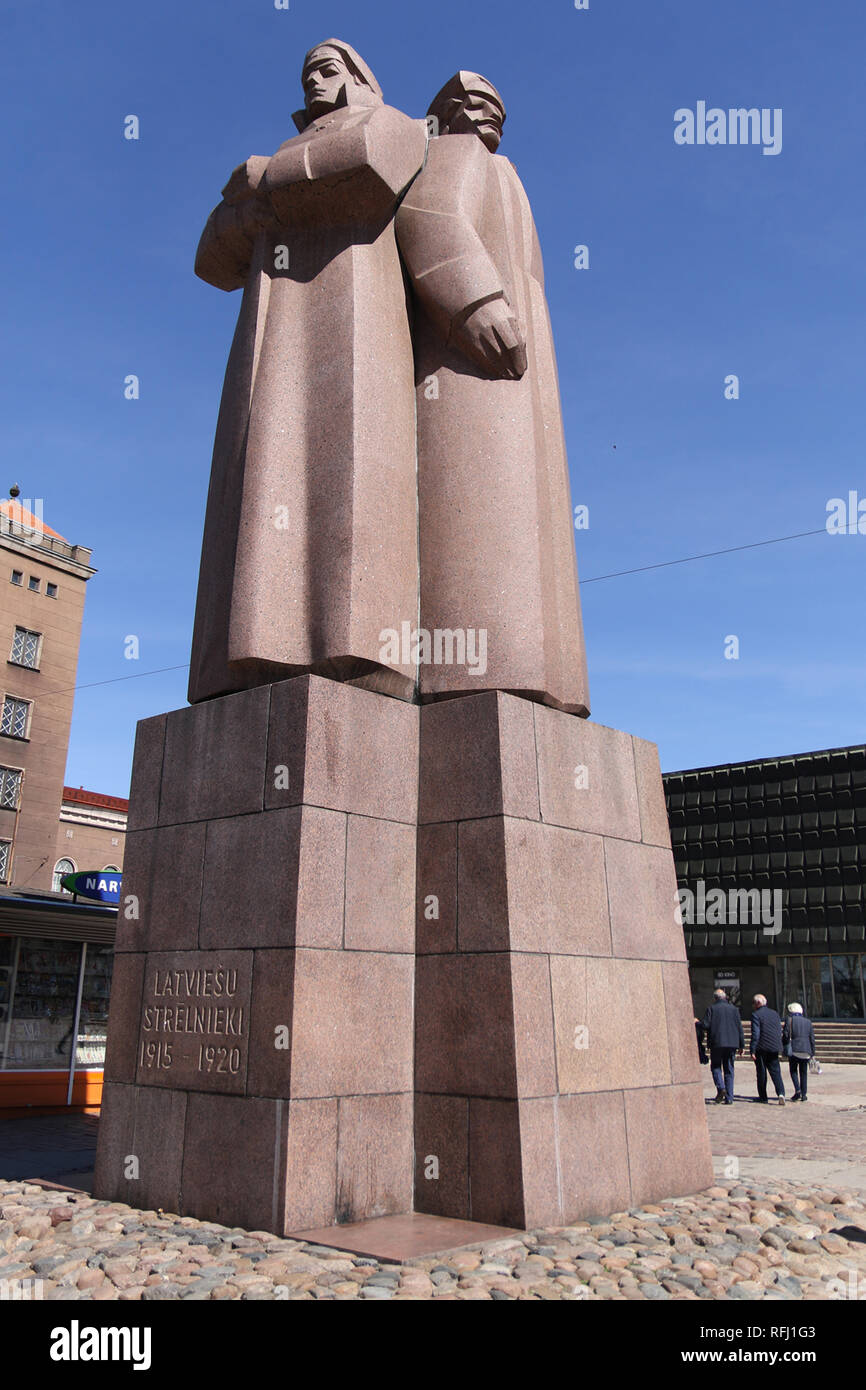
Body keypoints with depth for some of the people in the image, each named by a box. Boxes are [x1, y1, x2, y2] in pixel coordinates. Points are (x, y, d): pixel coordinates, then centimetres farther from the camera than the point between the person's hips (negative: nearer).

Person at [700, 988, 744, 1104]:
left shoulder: (712, 1009, -2)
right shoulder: (734, 1009, 8)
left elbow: (705, 1025, -9)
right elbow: (739, 1028, 6)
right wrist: (741, 1045, 10)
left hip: (716, 1043, -3)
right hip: (731, 1043, 3)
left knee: (715, 1066, 11)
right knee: (729, 1069, 9)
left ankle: (721, 1088, -13)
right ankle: (729, 1098, 6)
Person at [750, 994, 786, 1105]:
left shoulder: (756, 1015, -9)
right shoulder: (775, 1013, 10)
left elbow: (755, 1034, -14)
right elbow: (780, 1032, 13)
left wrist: (752, 1050, -12)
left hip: (761, 1048, -5)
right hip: (774, 1048, 5)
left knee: (761, 1073, 6)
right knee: (775, 1072, 6)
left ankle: (763, 1098, 12)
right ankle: (781, 1093, -14)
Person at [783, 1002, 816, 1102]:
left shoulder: (789, 1020, 0)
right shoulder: (808, 1021, 12)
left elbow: (786, 1034, -7)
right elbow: (812, 1038, 10)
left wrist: (784, 1047, 5)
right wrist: (812, 1053, 15)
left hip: (794, 1049, -3)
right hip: (806, 1050, 3)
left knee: (793, 1071, 9)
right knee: (804, 1072, 12)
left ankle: (797, 1090, -8)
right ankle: (803, 1094, 10)